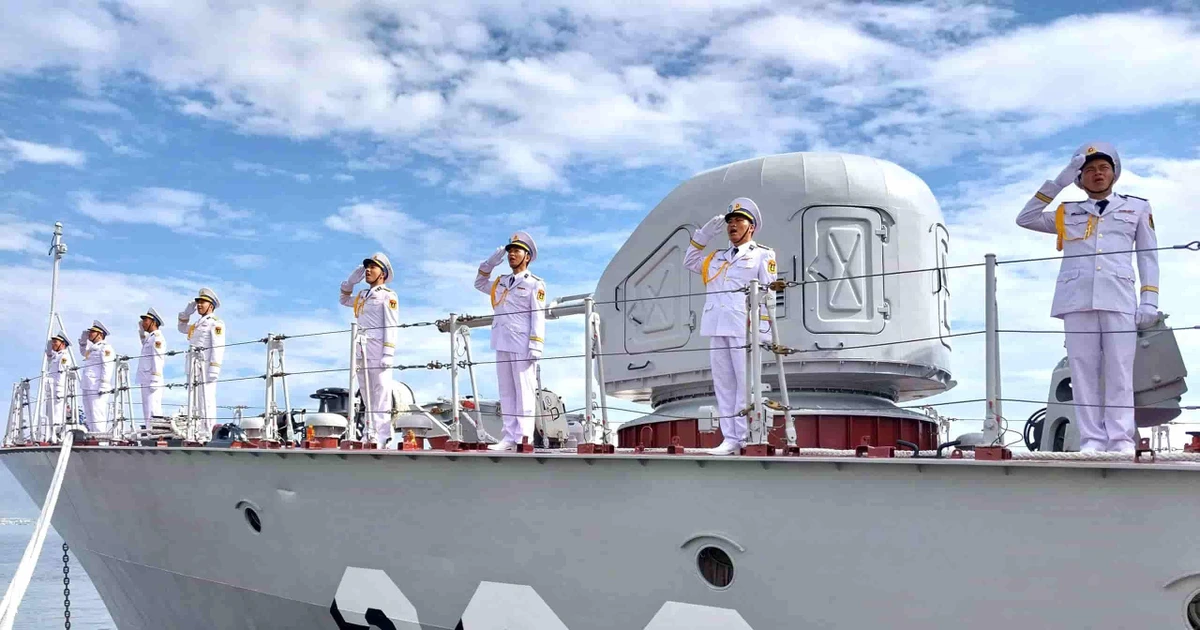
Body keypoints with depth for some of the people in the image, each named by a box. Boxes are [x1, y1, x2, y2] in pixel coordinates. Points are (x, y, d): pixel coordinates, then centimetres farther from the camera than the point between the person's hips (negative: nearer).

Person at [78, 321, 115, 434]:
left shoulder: (105, 348, -6)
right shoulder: (92, 348, 23)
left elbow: (107, 368, -15)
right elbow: (83, 351, 46)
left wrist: (103, 386, -22)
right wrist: (83, 340, 26)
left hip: (98, 388, -10)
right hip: (88, 388, 10)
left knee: (97, 416, -14)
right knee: (89, 417, 9)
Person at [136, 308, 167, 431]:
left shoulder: (157, 338, -9)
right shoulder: (149, 338, 20)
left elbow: (157, 360, -16)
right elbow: (144, 341, 46)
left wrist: (154, 381, -21)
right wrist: (141, 330, 30)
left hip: (152, 380, -10)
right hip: (145, 381, 10)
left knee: (152, 411, -14)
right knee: (147, 412, 10)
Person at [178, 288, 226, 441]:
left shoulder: (216, 323, -3)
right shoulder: (199, 323, 24)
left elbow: (218, 347, -13)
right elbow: (182, 328, 42)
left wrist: (214, 369, -21)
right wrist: (187, 312, 25)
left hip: (206, 365, -9)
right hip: (194, 367, 9)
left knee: (206, 399, -12)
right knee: (194, 400, 7)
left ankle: (206, 434, -14)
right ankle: (196, 432, 10)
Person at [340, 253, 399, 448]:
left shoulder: (388, 295, 3)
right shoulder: (362, 296, 23)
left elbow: (391, 327, -6)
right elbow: (344, 300, 43)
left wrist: (388, 354, -17)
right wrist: (351, 281, 26)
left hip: (378, 352, -7)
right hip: (361, 353, 7)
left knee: (380, 397, -11)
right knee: (368, 399, 6)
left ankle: (381, 440, -16)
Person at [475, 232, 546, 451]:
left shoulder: (534, 284, 1)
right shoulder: (501, 283, 19)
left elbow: (538, 318, -5)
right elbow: (480, 283, 35)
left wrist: (535, 347, -15)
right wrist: (491, 262, 18)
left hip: (522, 346, -7)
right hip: (502, 345, 7)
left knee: (524, 392, -6)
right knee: (506, 393, 6)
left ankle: (523, 439, -7)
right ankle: (509, 437, 8)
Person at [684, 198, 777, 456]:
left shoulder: (762, 255, 8)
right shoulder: (718, 258, 24)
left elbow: (768, 292, 0)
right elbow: (690, 262, 32)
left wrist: (761, 328, -11)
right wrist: (704, 235, 21)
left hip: (744, 328, -6)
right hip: (717, 329, 6)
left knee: (746, 383, -9)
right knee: (723, 384, 3)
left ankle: (747, 439, -8)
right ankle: (730, 439, 5)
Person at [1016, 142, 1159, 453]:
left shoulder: (1137, 208, 21)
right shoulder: (1068, 213, 22)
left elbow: (1148, 256, 16)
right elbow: (1025, 219, 13)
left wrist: (1150, 300, 4)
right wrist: (1057, 183, 10)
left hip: (1119, 298, -1)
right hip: (1077, 299, 1)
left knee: (1119, 371, -9)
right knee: (1083, 371, -5)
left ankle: (1121, 439, -10)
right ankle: (1091, 440, -5)